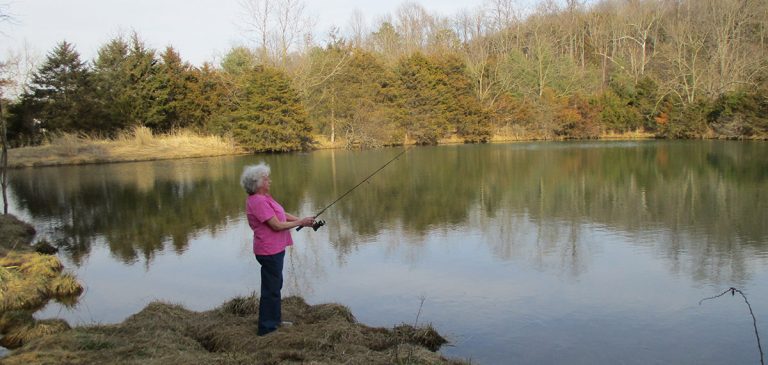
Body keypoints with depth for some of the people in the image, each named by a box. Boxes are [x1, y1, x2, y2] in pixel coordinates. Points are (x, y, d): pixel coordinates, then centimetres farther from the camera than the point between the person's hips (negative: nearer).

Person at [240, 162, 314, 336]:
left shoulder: (263, 197, 10)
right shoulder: (258, 202, -23)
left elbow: (281, 214, 12)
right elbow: (277, 225, -23)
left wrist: (302, 220, 1)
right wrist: (300, 222, -13)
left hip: (274, 249, 11)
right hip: (269, 251, -11)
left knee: (275, 286, 21)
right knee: (271, 289, -1)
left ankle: (274, 321, 34)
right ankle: (267, 328, 10)